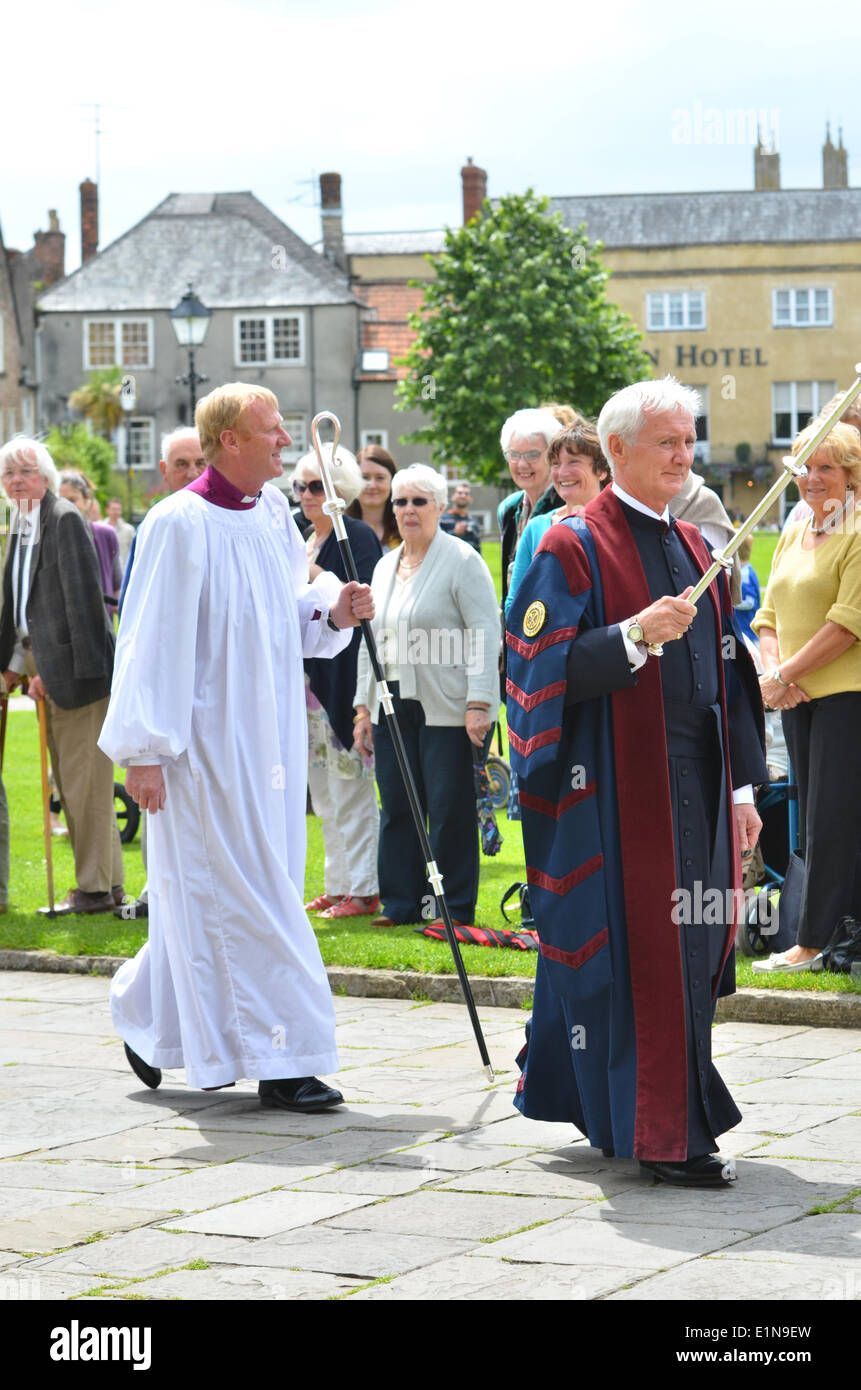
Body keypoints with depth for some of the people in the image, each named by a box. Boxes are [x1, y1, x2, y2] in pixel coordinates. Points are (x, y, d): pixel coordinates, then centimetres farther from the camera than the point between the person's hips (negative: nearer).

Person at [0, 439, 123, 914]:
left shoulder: (65, 520, -13)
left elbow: (82, 596, -17)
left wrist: (58, 668, -17)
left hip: (73, 665, -9)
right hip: (45, 666, 10)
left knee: (83, 778, -5)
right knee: (68, 780, 12)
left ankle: (96, 887, 1)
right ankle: (108, 883, 19)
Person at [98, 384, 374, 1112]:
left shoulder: (274, 514, 9)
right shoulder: (179, 525, -14)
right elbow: (152, 639, -15)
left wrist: (334, 612, -3)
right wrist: (143, 749, -16)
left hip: (267, 736, 8)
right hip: (207, 740, -8)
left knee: (208, 892, 14)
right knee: (243, 895, -4)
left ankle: (152, 1022, 30)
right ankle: (280, 1058, -1)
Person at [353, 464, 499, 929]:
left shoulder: (462, 560, -5)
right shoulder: (385, 567, 17)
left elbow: (485, 633, -10)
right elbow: (371, 640, 22)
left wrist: (478, 702, -17)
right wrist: (363, 705, 16)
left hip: (445, 710, -7)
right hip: (392, 706, 7)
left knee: (449, 809, -3)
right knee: (397, 806, 7)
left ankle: (455, 907, 5)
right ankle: (401, 902, 15)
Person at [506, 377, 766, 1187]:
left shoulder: (694, 549, 16)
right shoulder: (573, 549, -6)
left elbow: (727, 676, 17)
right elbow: (548, 671, -13)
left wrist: (741, 787, 12)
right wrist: (638, 635, -26)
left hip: (694, 785, 7)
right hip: (616, 790, -7)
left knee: (687, 949, 9)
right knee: (636, 951, -7)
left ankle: (599, 1106, 22)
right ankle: (661, 1134, -3)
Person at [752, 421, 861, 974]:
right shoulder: (794, 535, 16)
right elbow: (770, 614, 18)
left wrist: (785, 674, -14)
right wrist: (773, 669, -2)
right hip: (799, 698, 8)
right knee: (814, 819, 8)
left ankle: (814, 943, -3)